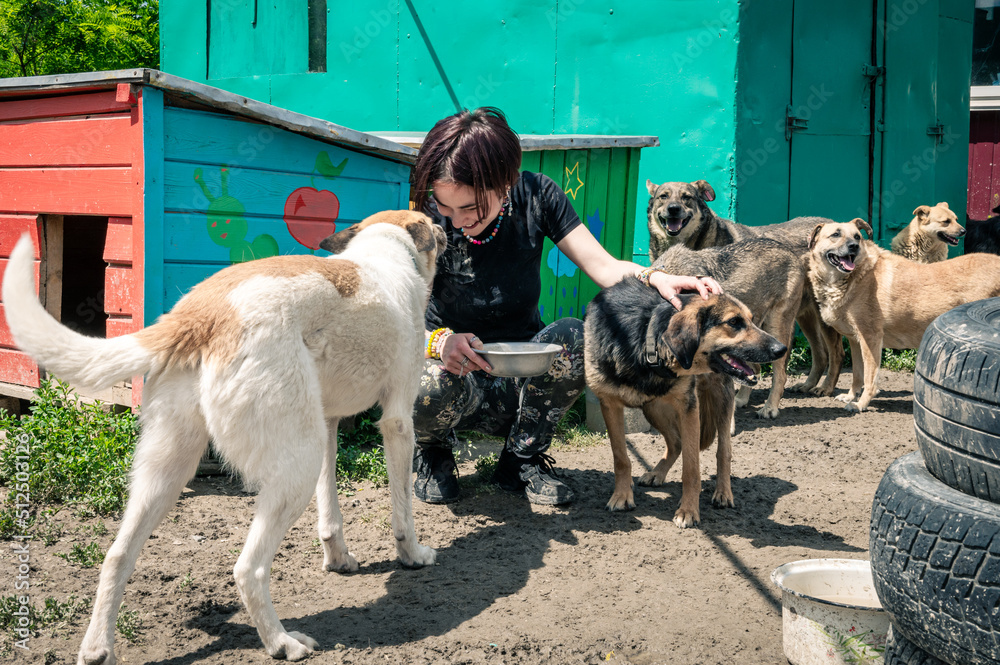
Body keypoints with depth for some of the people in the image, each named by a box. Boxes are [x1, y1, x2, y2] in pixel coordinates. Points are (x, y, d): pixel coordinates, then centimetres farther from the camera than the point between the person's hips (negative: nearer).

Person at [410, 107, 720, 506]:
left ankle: (523, 458, -4)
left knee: (573, 337, -31)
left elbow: (603, 266, -14)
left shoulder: (536, 197, -11)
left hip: (522, 383, 2)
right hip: (461, 379, -2)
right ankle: (434, 452, 3)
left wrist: (654, 278, -35)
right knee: (433, 384, -38)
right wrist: (439, 341, -45)